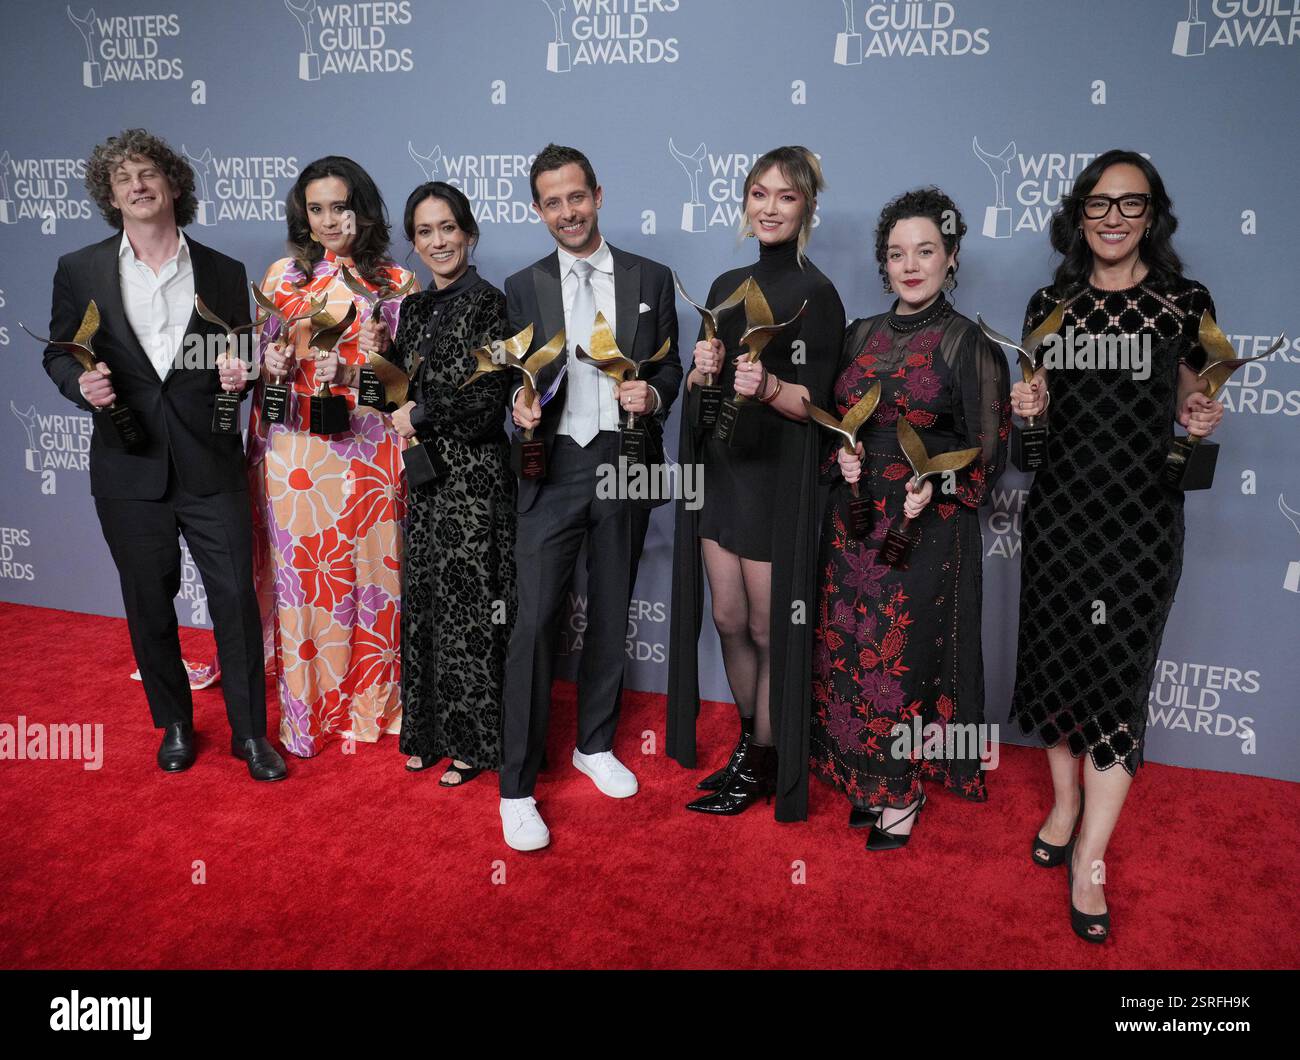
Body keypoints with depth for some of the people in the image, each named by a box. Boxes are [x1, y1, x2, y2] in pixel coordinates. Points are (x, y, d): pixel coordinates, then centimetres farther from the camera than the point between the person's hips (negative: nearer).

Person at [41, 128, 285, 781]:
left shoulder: (223, 273, 5)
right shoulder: (80, 271, 3)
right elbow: (59, 354, 9)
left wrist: (237, 376, -11)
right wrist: (82, 383, -13)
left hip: (211, 467, 0)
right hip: (129, 470, 1)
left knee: (235, 597, 0)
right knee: (149, 603, 12)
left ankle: (250, 732, 16)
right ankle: (174, 723, 32)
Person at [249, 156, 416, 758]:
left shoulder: (394, 283, 5)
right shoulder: (282, 276, 10)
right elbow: (263, 358, 15)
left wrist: (350, 373, -16)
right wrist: (271, 361, -7)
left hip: (364, 450, -1)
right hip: (293, 449, 1)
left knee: (364, 569, 4)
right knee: (300, 572, 5)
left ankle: (368, 706, 22)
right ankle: (306, 711, 21)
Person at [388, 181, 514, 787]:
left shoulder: (487, 305, -10)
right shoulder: (415, 308, 12)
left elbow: (485, 404, -15)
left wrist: (419, 414, -6)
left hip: (473, 475, -7)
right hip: (425, 474, 7)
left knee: (467, 606, 2)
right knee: (424, 602, 13)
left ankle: (472, 742, 18)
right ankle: (428, 729, 28)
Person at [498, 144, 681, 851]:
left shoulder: (651, 279, 8)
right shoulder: (523, 288, 7)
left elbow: (669, 366, 9)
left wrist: (654, 395, -12)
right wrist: (520, 405, -15)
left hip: (625, 466, 2)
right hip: (555, 468, -1)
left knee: (610, 617, 13)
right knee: (534, 623, -7)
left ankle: (594, 745, 33)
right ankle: (517, 787, 4)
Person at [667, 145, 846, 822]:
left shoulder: (815, 295, -7)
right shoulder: (726, 286, 12)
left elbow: (817, 403, -11)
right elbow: (697, 390, 12)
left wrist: (766, 387, -30)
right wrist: (704, 369, -10)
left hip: (778, 482, -6)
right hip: (721, 473, 6)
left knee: (770, 630, 4)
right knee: (729, 622, 13)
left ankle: (764, 766, 22)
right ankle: (748, 744, 32)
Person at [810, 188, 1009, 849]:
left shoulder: (969, 345, -5)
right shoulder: (862, 335, 9)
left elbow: (988, 452, -4)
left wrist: (936, 489, -20)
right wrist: (843, 456, -5)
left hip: (925, 527, -5)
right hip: (853, 519, 5)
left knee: (906, 655, 1)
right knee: (847, 649, 9)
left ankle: (904, 792, 21)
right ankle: (866, 777, 28)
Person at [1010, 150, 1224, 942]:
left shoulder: (1186, 302, 1)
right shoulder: (1050, 304, 6)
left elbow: (1193, 397, 11)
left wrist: (1201, 416, -11)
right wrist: (1027, 408, -11)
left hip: (1143, 514, -2)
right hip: (1059, 508, 2)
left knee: (1118, 677, -2)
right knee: (1056, 659, 9)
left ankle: (1090, 860, 8)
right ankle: (1066, 806, 30)